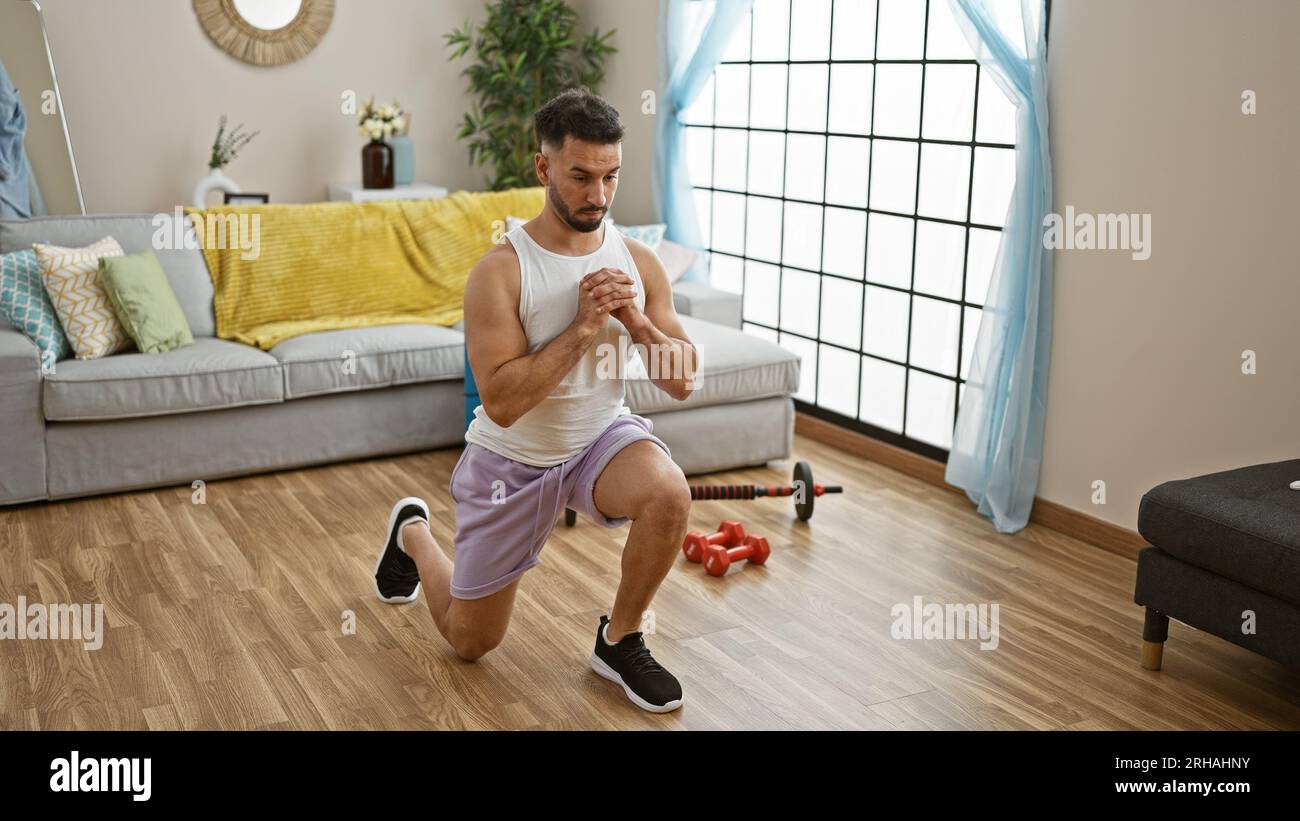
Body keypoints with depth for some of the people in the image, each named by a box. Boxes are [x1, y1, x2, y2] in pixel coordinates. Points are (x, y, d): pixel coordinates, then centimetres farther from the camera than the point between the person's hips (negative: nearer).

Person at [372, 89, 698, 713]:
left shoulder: (637, 260, -10)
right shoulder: (500, 271, -23)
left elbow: (683, 382, -7)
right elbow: (500, 401, -29)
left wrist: (636, 321, -24)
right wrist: (583, 327, -31)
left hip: (602, 436, 3)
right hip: (513, 459, -3)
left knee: (669, 494, -33)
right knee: (470, 641, 12)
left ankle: (619, 642, -6)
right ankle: (412, 532, 44)